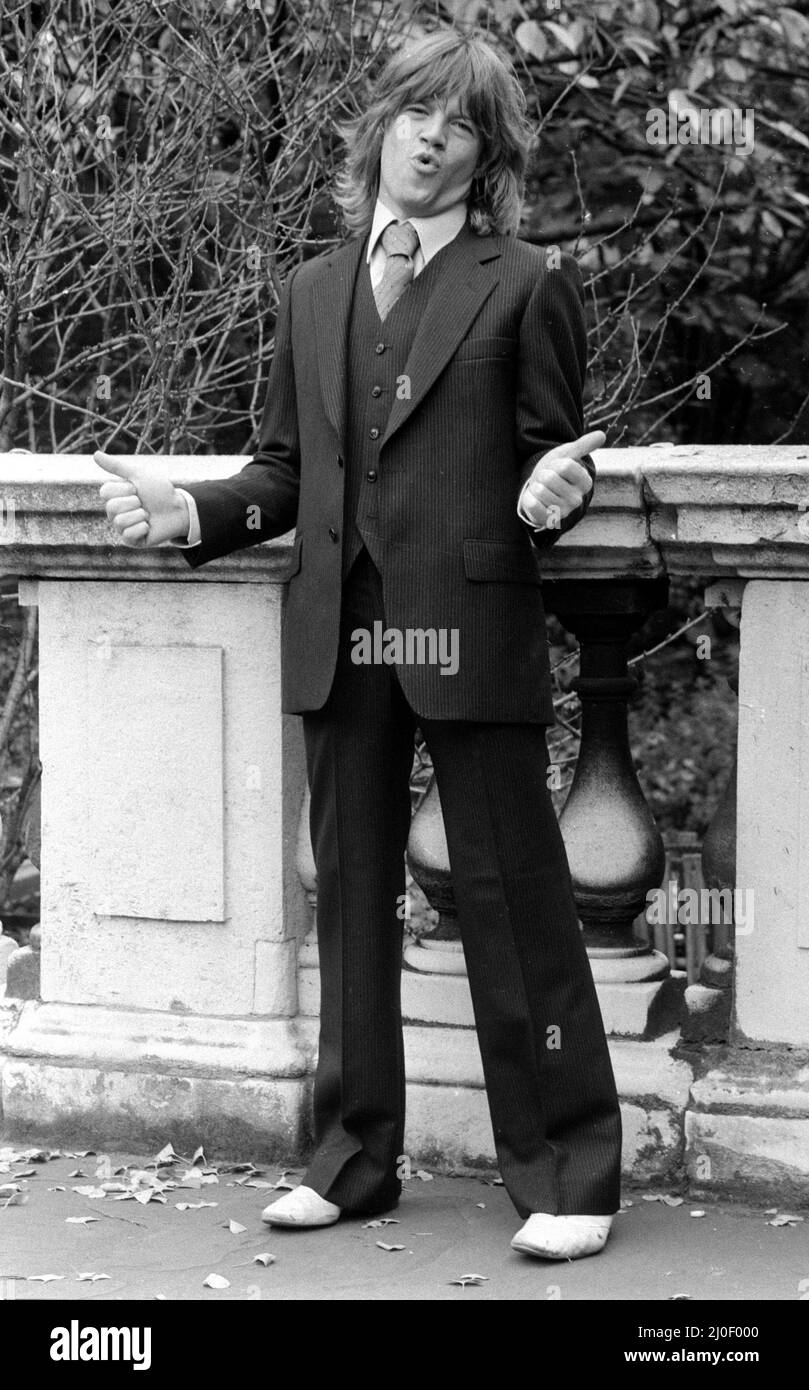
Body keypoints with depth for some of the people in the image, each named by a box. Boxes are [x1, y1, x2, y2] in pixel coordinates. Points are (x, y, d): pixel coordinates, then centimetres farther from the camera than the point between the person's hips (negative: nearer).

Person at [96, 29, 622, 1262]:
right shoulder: (314, 292, 15)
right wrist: (188, 513, 0)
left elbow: (551, 458, 1)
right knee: (351, 896, 11)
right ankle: (353, 1160, 22)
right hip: (341, 638, 5)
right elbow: (285, 472, 16)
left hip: (473, 632, -5)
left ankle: (566, 1176, 8)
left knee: (514, 902, -1)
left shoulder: (527, 285, 1)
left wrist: (550, 496, -21)